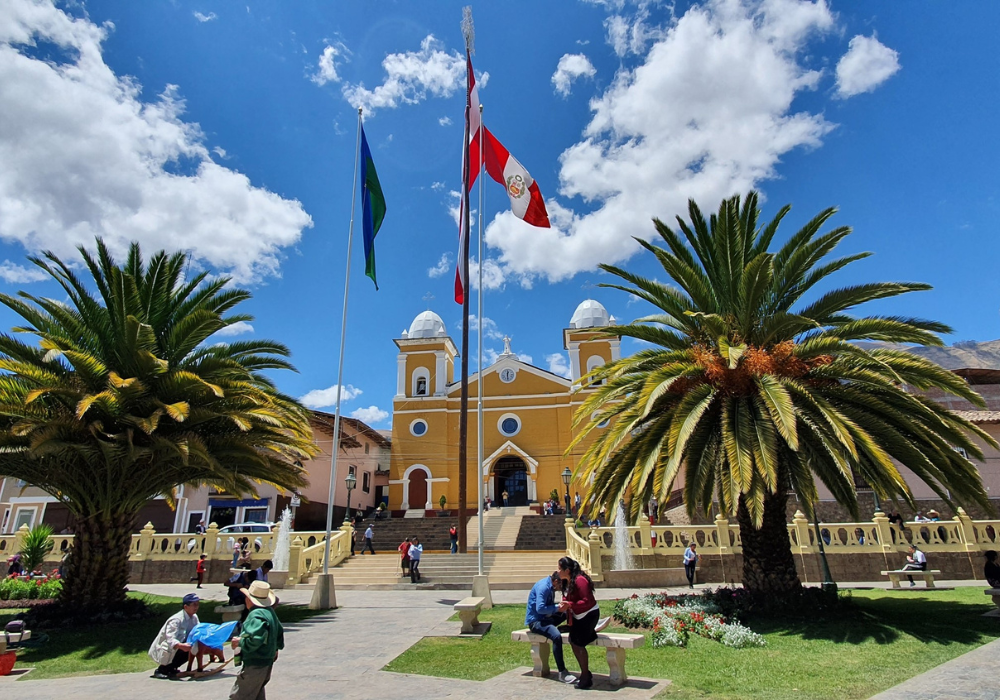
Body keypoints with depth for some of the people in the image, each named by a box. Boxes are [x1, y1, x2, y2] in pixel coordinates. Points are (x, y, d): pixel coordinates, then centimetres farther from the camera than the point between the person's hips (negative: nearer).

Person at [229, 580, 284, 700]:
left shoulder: (256, 615, -22)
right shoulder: (270, 612, 9)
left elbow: (255, 639, -31)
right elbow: (279, 633, 20)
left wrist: (240, 641, -16)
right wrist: (275, 648, 32)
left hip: (254, 665, -10)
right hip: (267, 663, 10)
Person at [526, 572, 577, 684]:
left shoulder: (550, 586, 8)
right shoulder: (543, 587, -20)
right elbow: (540, 609, -28)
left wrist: (561, 607, 0)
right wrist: (557, 607, -21)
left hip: (546, 617, 10)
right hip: (535, 621, -10)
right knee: (556, 636, -31)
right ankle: (562, 673, -24)